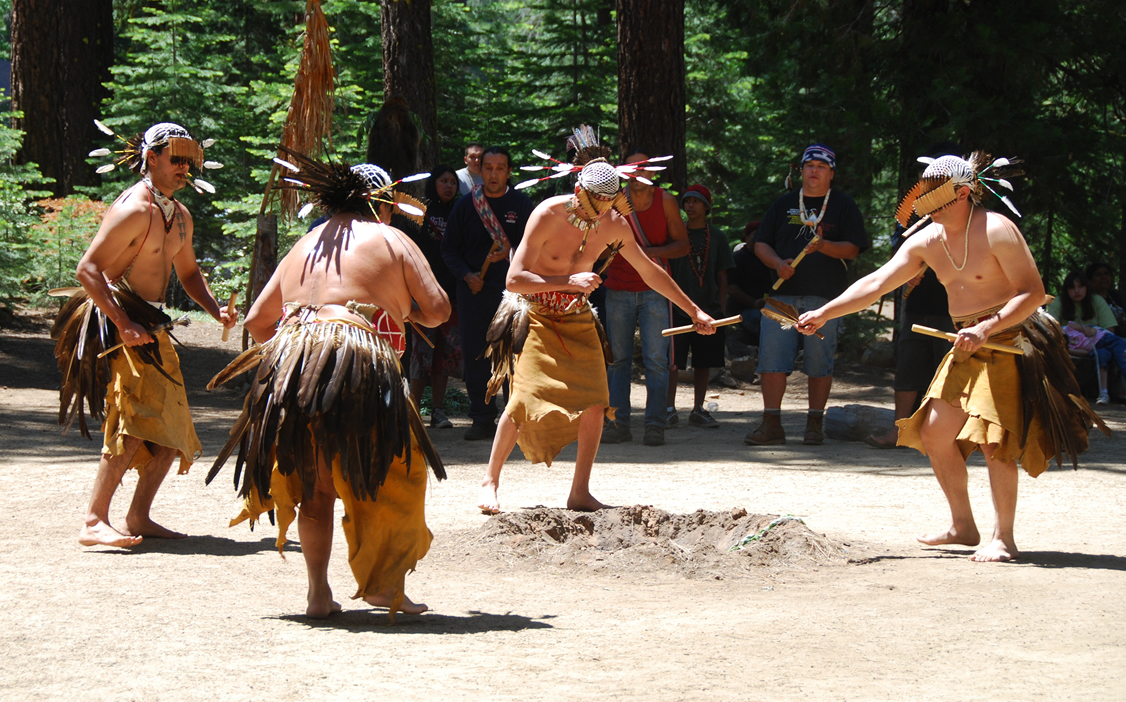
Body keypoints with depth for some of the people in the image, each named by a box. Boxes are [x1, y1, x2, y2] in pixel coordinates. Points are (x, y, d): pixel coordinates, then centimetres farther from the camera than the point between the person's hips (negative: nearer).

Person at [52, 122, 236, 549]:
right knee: (135, 420, -22)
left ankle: (139, 517, 18)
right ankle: (94, 522, -25)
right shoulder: (134, 209, -14)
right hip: (114, 323, -10)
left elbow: (188, 272, 29)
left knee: (173, 428, 10)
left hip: (151, 326, 10)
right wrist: (122, 325, -25)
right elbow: (87, 268, -19)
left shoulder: (180, 217, 15)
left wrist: (216, 310, 11)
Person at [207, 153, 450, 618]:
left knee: (314, 483, 17)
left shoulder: (304, 247, 25)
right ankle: (385, 583, 4)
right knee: (392, 473, 10)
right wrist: (406, 309, 24)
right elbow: (437, 309, 3)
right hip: (357, 366, -5)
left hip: (288, 360, 5)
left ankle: (318, 592, 13)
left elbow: (257, 321, 26)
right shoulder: (391, 241, 10)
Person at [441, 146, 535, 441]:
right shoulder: (465, 206, 9)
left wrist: (509, 253, -15)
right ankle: (482, 419, 8)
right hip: (473, 290, 2)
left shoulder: (521, 204, 5)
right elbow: (449, 248, 12)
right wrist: (466, 274, -4)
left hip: (512, 289, -2)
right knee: (474, 353, 1)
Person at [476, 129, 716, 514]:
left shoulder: (614, 225, -6)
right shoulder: (548, 215, -21)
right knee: (524, 398, -19)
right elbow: (514, 279, -22)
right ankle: (490, 482, -2)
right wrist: (570, 282, -30)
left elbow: (649, 271, 9)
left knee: (595, 402, -9)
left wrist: (694, 311, 11)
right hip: (535, 316, -5)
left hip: (577, 318, 5)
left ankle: (580, 493, 0)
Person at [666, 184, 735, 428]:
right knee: (672, 361, -8)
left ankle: (698, 410, 13)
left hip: (709, 308, 2)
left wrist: (722, 309, 4)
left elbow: (722, 277, 10)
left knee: (704, 362, 5)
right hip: (678, 308, -2)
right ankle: (670, 409, -2)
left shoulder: (717, 237, 9)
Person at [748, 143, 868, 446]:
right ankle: (771, 423, -4)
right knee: (772, 357, -6)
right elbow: (761, 244, 15)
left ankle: (815, 423, 8)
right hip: (784, 293, 2)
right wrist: (778, 263, -5)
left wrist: (823, 246, -18)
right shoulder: (784, 205, 16)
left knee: (819, 363, -1)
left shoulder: (844, 206, 9)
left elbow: (853, 248, 0)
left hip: (825, 296, -2)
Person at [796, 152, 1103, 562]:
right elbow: (877, 283, 4)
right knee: (934, 435, 8)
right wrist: (824, 314, -5)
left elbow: (1033, 292, -18)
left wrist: (986, 328, -28)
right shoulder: (927, 242, 6)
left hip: (1010, 340, -8)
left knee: (993, 438, -16)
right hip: (967, 345, 8)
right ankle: (963, 526, 22)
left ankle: (1003, 538, -7)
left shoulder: (996, 231, -16)